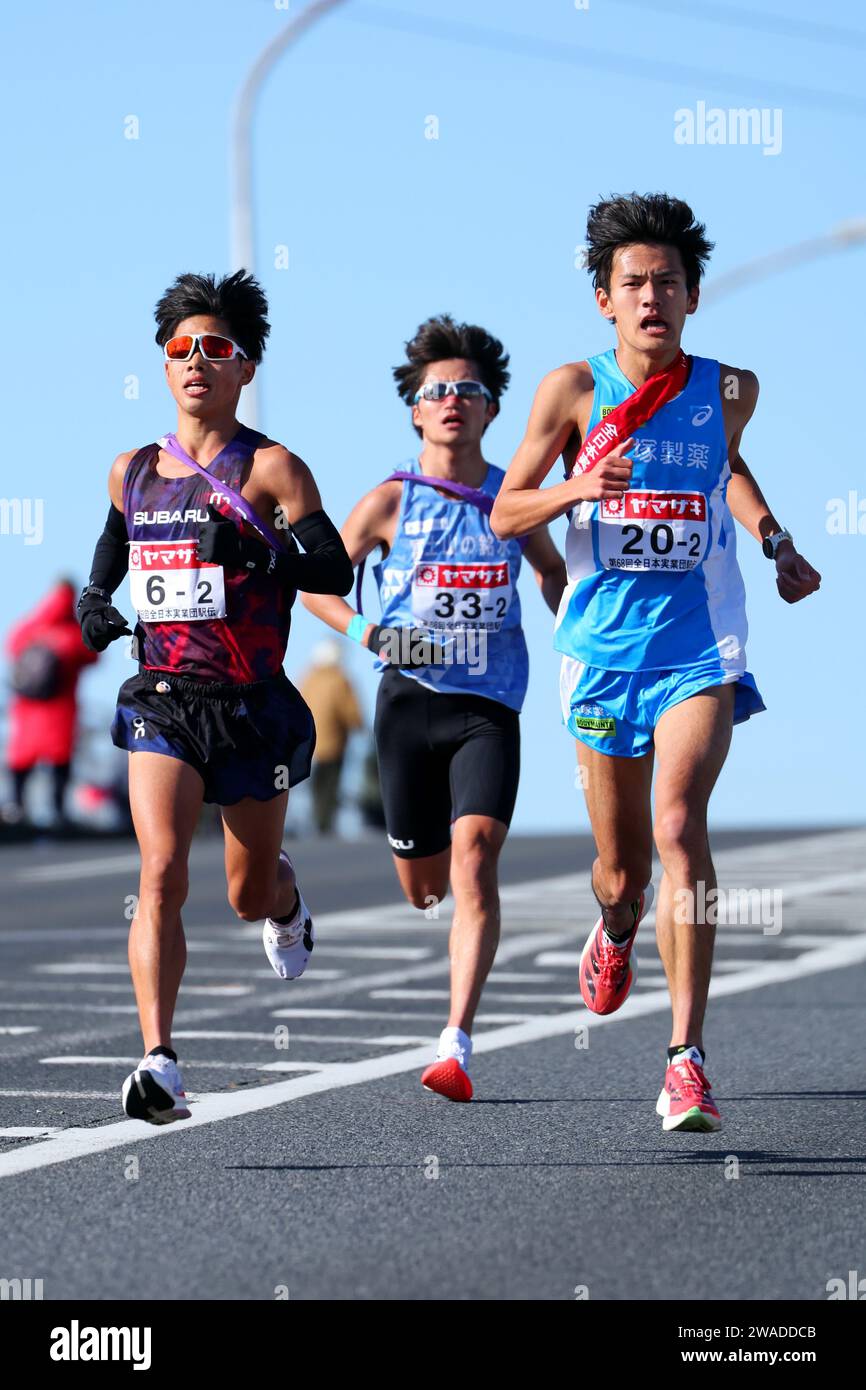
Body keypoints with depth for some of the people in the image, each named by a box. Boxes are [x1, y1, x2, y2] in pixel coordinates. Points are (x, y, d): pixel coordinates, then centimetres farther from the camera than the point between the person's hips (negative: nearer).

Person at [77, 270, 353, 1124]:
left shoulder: (271, 469, -3)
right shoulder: (132, 471, 11)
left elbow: (336, 571, -13)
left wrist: (263, 552, -30)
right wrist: (93, 601, 11)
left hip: (252, 707, -2)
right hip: (162, 701, 2)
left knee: (250, 893, 13)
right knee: (162, 874, -18)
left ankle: (284, 902, 52)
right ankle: (158, 1064, -24)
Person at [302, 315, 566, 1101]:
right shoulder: (392, 501, 0)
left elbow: (551, 570, 27)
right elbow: (316, 581, 0)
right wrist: (365, 631, -18)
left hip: (489, 709, 0)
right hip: (409, 701, 0)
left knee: (474, 859, -20)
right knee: (423, 881, 10)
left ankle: (457, 1046, -24)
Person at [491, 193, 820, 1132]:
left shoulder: (728, 390, 1)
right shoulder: (573, 389, -4)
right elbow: (504, 515, 0)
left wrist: (777, 547, 16)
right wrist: (575, 489, -18)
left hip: (700, 645, 0)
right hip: (604, 647, 0)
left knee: (678, 824, -22)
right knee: (621, 868, 10)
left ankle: (687, 1057, -23)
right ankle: (615, 933, 50)